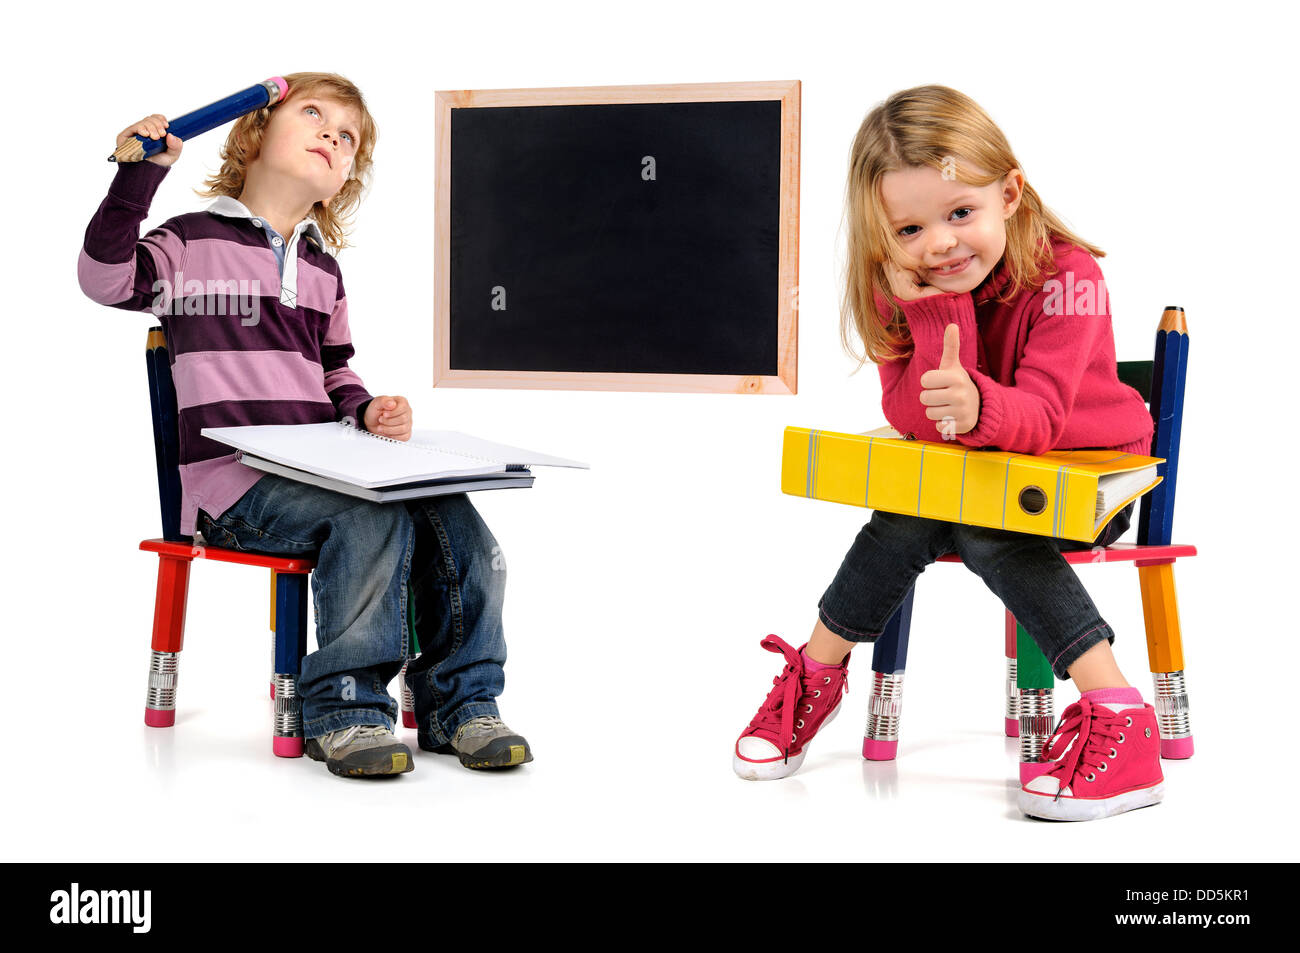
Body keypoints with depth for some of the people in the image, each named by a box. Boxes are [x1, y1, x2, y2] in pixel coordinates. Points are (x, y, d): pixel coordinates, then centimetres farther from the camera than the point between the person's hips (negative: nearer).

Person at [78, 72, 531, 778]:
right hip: (233, 480, -6)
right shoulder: (196, 241, 5)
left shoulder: (323, 270, 24)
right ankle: (344, 709, -22)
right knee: (372, 519, -32)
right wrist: (141, 174, -18)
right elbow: (106, 278, -11)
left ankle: (459, 703, -7)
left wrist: (364, 409, 6)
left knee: (455, 522, -16)